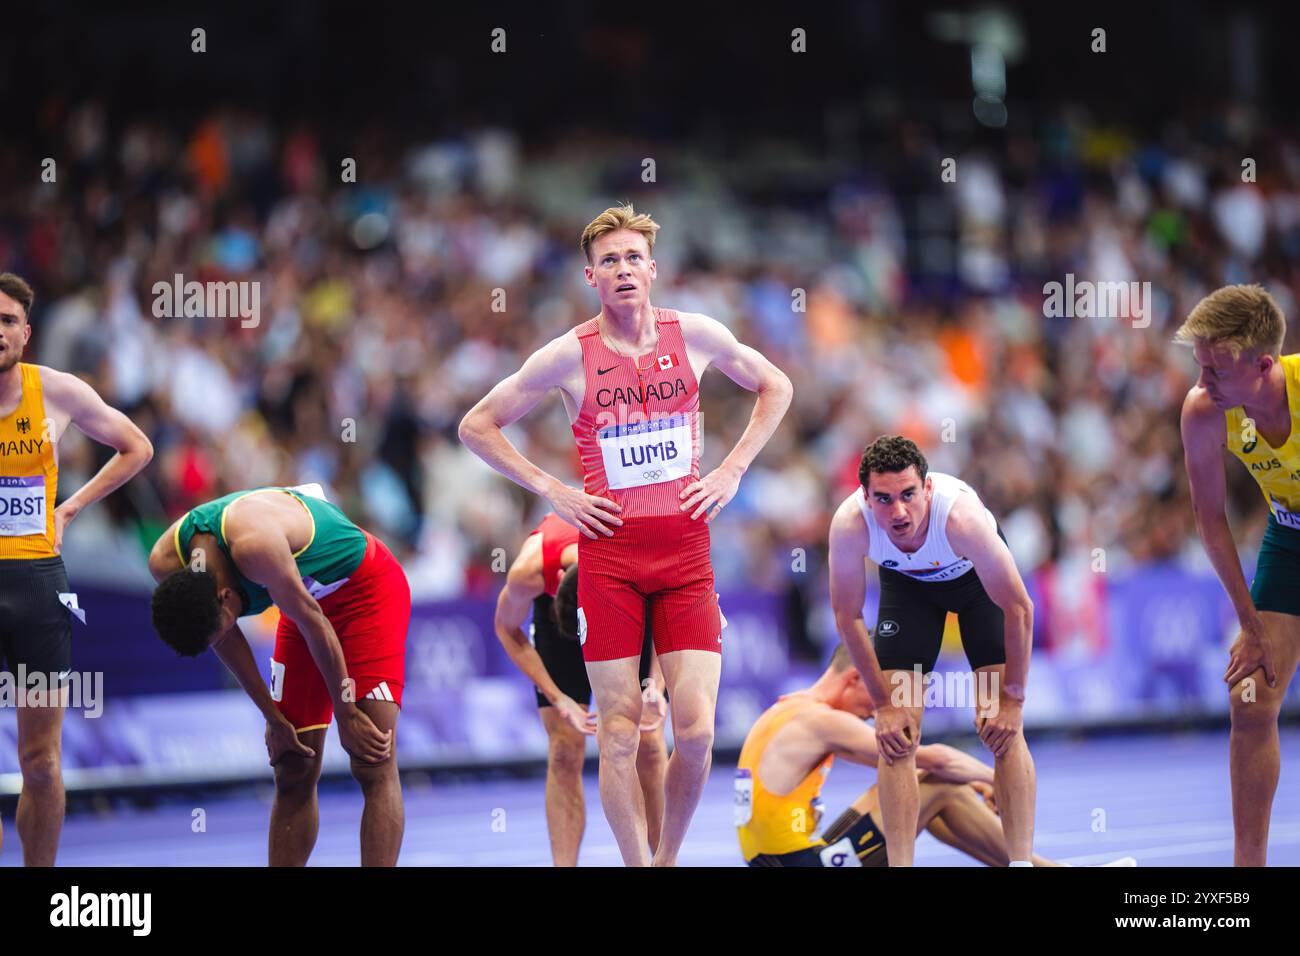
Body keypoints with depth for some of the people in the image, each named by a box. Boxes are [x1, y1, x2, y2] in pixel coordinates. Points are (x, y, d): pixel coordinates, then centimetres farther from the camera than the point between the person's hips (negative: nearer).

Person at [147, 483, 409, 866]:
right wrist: (272, 716, 2)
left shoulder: (254, 544, -38)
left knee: (374, 765, -17)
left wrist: (346, 714, -16)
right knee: (293, 772, 4)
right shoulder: (165, 562, -16)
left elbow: (311, 620, -26)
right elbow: (225, 639, -1)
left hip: (366, 588, -7)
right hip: (310, 597, 7)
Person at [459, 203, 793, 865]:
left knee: (696, 729, -7)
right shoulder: (569, 356, -3)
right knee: (620, 732, -3)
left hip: (685, 549, 1)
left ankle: (667, 859, 14)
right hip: (608, 550, -1)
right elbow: (477, 427, 6)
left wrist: (731, 470, 9)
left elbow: (775, 388, 20)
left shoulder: (694, 336, 3)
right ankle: (637, 867, 6)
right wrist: (549, 490, -1)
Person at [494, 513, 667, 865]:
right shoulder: (528, 572, -39)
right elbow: (508, 630, -15)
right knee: (564, 754, -10)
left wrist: (656, 684, -30)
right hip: (555, 599, 0)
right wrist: (559, 701, -22)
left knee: (648, 746, -5)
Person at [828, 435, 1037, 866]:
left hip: (976, 575, -2)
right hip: (906, 583, 2)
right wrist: (884, 704, -15)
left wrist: (1012, 701, -23)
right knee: (896, 734, -10)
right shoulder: (849, 524, -35)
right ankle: (900, 865, -7)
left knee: (1002, 729, -14)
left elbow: (1019, 608, -29)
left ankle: (1021, 861, -10)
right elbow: (847, 616, -17)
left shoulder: (961, 515, -42)